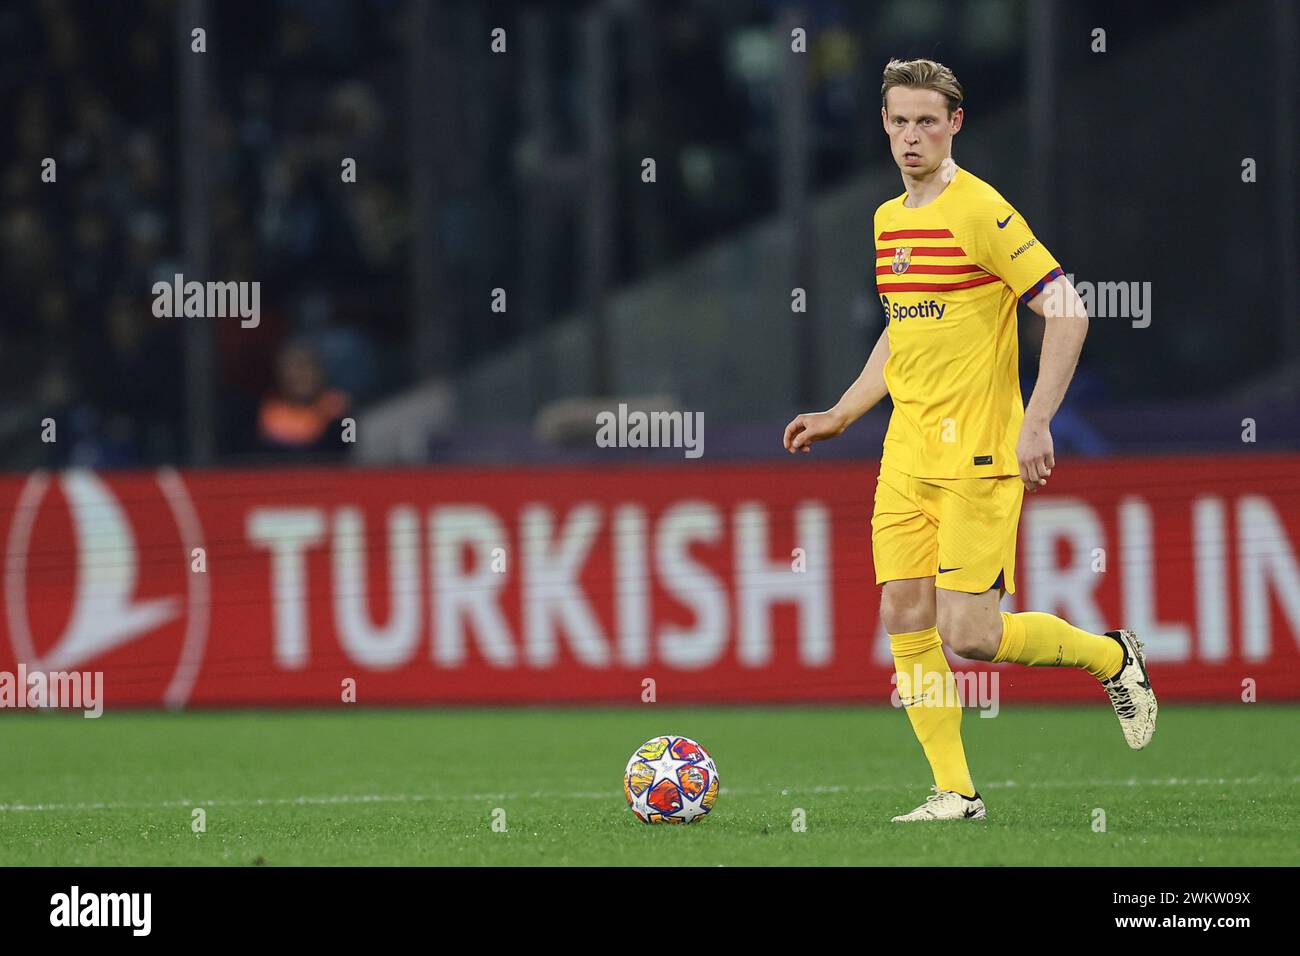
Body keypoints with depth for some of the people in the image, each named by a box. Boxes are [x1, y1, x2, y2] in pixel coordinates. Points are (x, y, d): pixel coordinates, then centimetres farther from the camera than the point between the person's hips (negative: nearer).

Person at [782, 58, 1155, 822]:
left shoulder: (982, 211, -12)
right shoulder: (888, 220, 13)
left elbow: (1068, 314, -14)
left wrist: (1036, 422, -21)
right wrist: (840, 416, 23)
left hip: (977, 455, -7)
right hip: (907, 457, 7)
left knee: (967, 637, -11)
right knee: (904, 619, 1)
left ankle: (1115, 658, 13)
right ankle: (955, 792, 9)